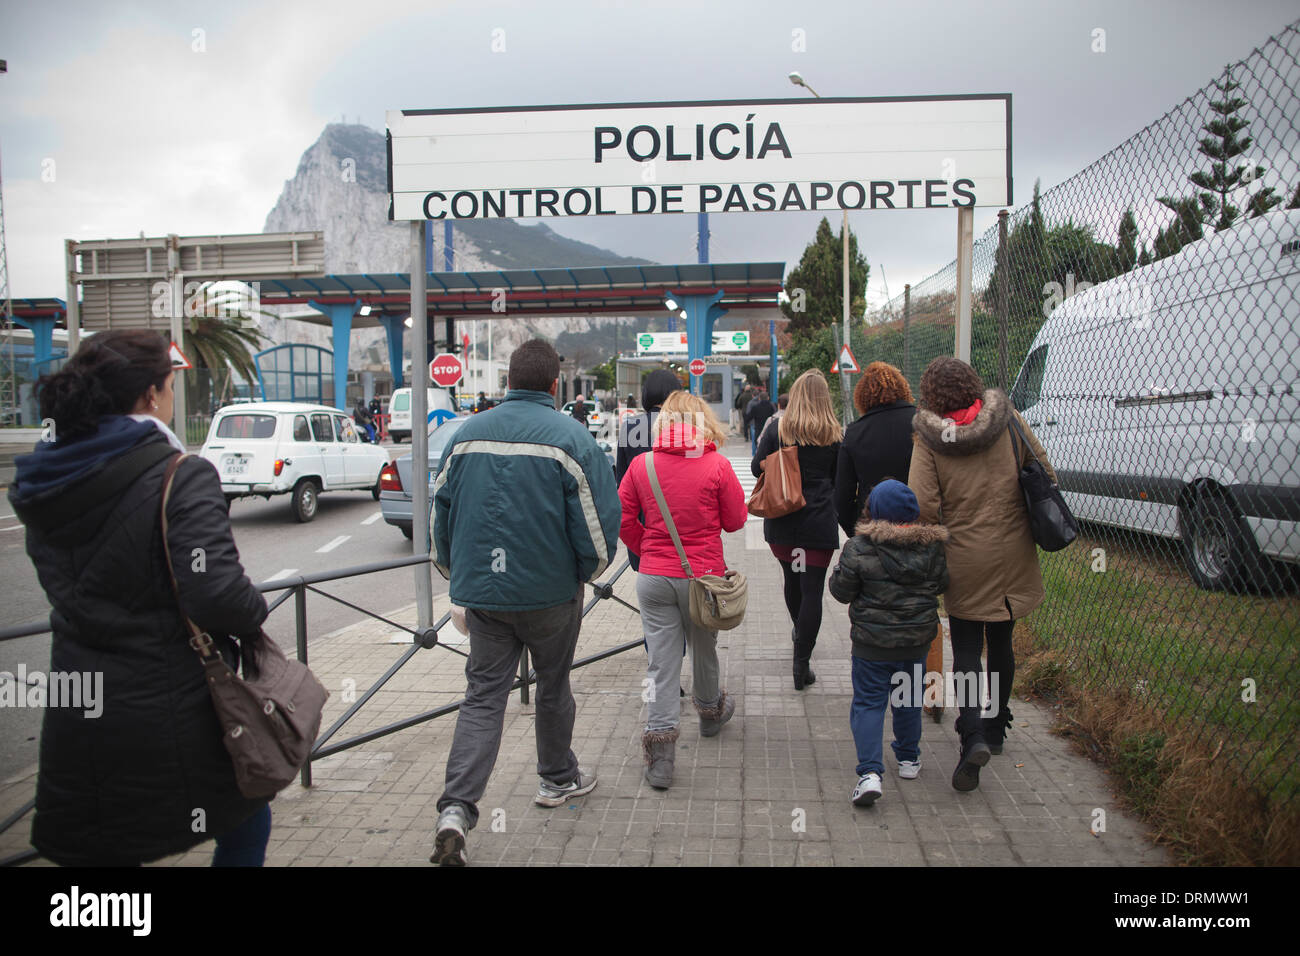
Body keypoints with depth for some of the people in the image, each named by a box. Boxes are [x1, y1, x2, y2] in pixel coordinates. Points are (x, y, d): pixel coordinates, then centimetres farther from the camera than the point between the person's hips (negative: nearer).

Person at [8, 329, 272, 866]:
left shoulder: (43, 485, 4)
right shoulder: (181, 477, -18)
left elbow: (64, 585, 12)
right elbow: (216, 593, -28)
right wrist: (255, 615, -8)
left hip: (75, 722, 6)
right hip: (172, 715, -5)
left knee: (101, 850, 21)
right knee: (246, 825, 21)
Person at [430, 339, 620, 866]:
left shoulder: (466, 434, 2)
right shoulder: (571, 437, -11)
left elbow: (440, 513, 10)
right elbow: (599, 523, -11)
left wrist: (457, 574, 22)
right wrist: (586, 572, 8)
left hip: (481, 591, 3)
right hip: (550, 591, -2)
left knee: (482, 695, 7)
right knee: (553, 685, 17)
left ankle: (456, 808, -5)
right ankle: (558, 779, 36)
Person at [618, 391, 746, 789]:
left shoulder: (641, 464, -4)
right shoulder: (717, 465, -9)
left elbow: (623, 520, 0)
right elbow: (735, 521, -1)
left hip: (654, 577, 1)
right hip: (703, 576, 0)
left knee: (662, 662, 4)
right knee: (704, 648, 22)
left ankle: (660, 755, 0)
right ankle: (710, 711, 48)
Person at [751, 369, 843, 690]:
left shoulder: (778, 430, -4)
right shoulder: (836, 435, -4)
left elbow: (757, 468, 1)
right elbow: (842, 478, 4)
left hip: (781, 521, 2)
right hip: (819, 523, -2)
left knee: (792, 579, 22)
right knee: (812, 589, 0)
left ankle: (799, 632, 47)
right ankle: (801, 665, 0)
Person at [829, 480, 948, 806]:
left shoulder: (858, 549, -16)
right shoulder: (930, 547, -5)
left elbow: (841, 591, -10)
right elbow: (942, 584, 7)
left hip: (872, 643, -3)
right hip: (917, 638, 4)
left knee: (868, 702, 3)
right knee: (909, 699, 21)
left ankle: (870, 772, -8)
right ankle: (909, 759, 36)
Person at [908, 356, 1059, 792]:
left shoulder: (928, 438, -11)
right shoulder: (1006, 419, -3)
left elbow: (923, 505, -17)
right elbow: (1045, 474, 1)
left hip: (965, 561, -3)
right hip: (1013, 552, 3)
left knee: (966, 650, 6)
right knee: (1001, 642, 19)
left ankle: (974, 736, -13)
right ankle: (995, 729, 33)